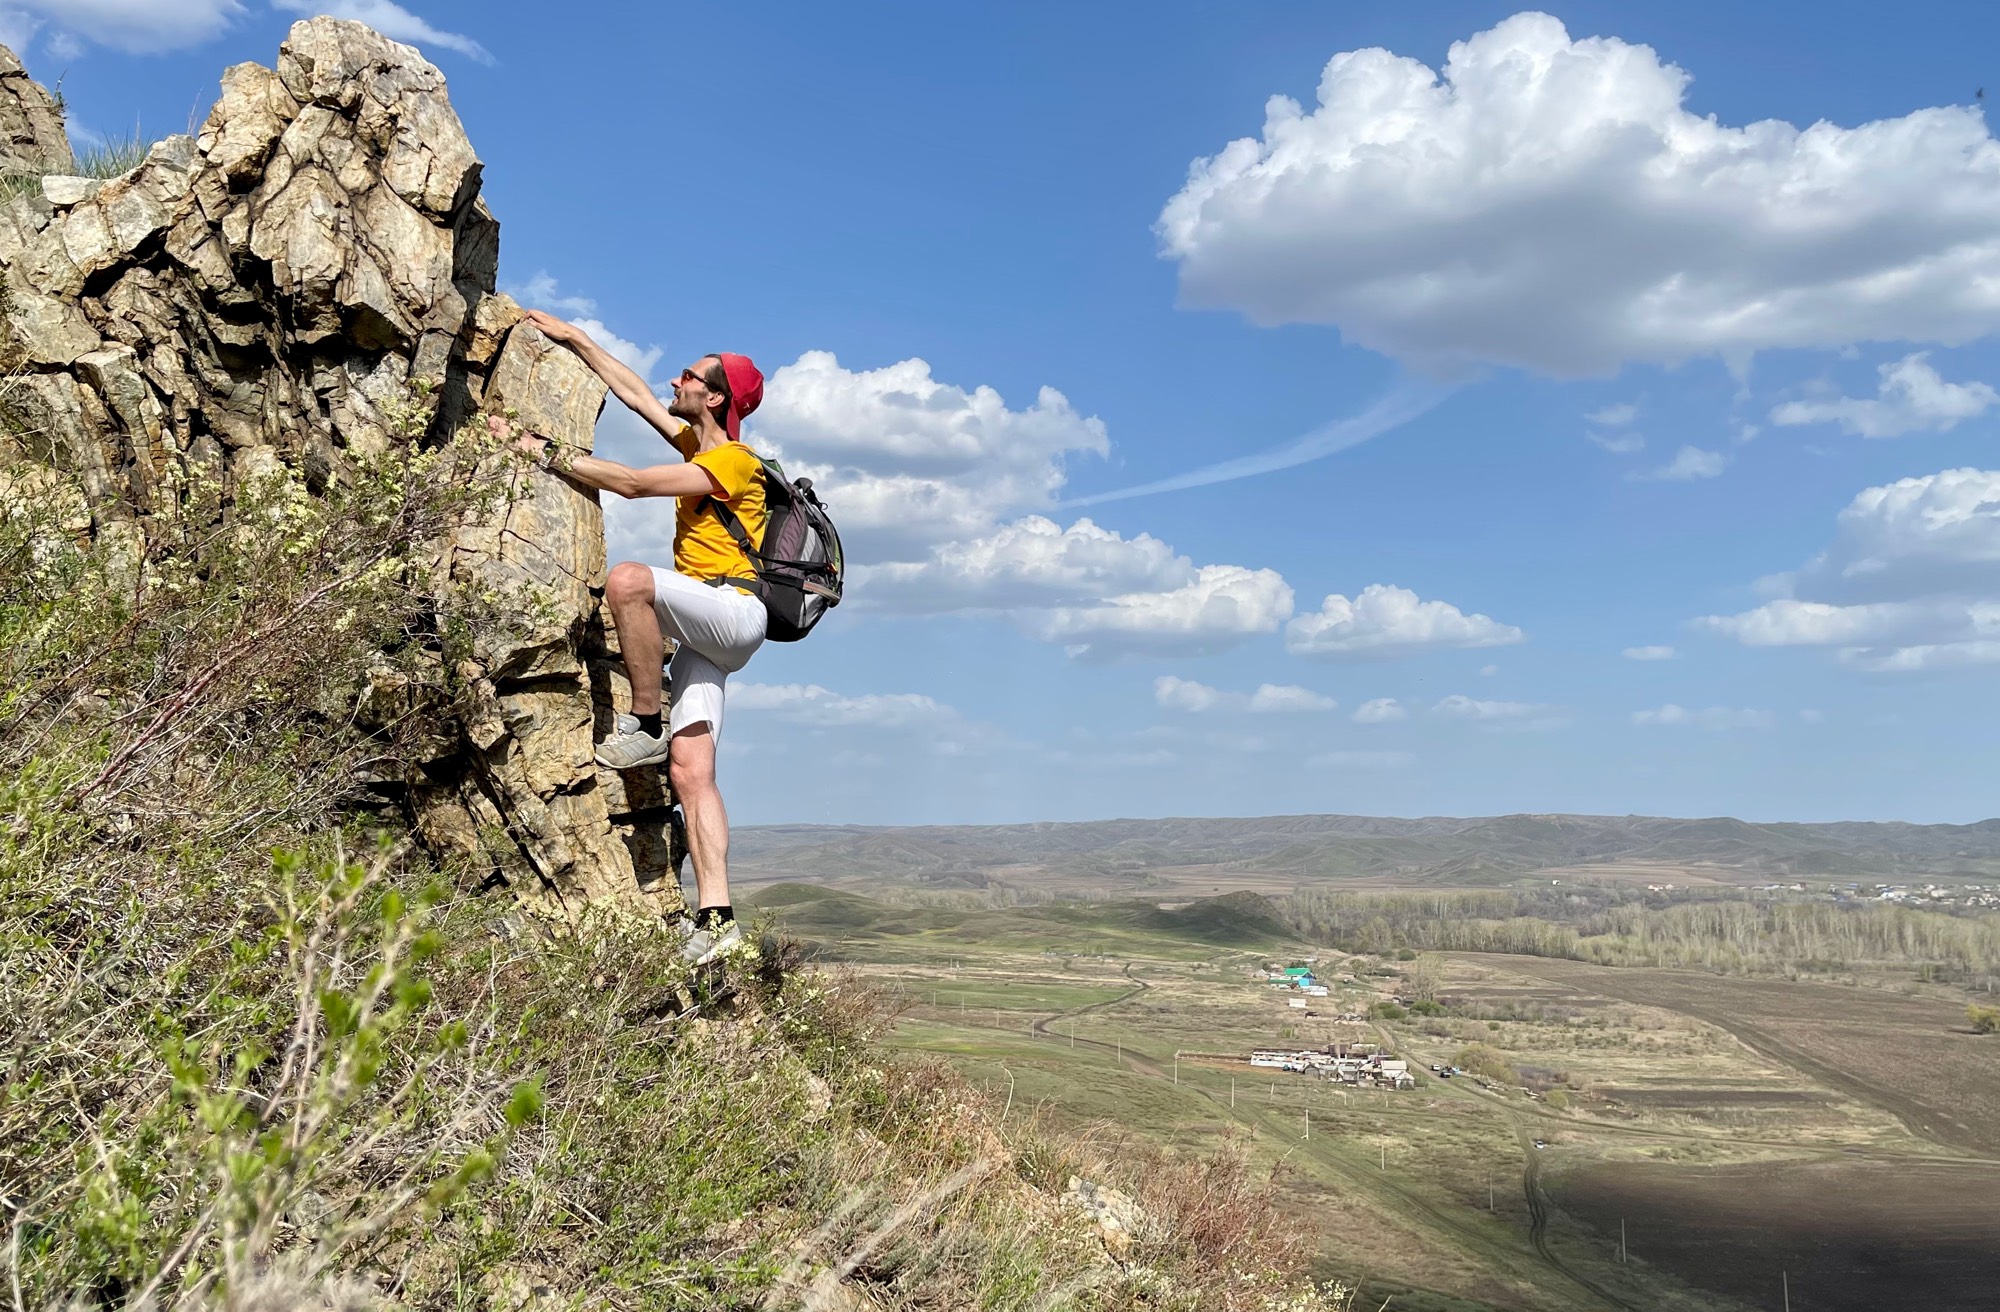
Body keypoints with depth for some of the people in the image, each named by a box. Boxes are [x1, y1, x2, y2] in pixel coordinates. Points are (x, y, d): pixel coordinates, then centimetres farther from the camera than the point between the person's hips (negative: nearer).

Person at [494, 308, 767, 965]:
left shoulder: (732, 461, -6)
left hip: (734, 611, -8)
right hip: (700, 632, 8)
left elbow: (632, 483, -13)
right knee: (690, 771, -7)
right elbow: (634, 393, 29)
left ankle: (646, 724, -22)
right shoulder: (698, 443, 21)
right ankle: (715, 917, -15)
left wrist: (545, 453, -8)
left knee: (628, 579, -33)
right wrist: (573, 338, 28)